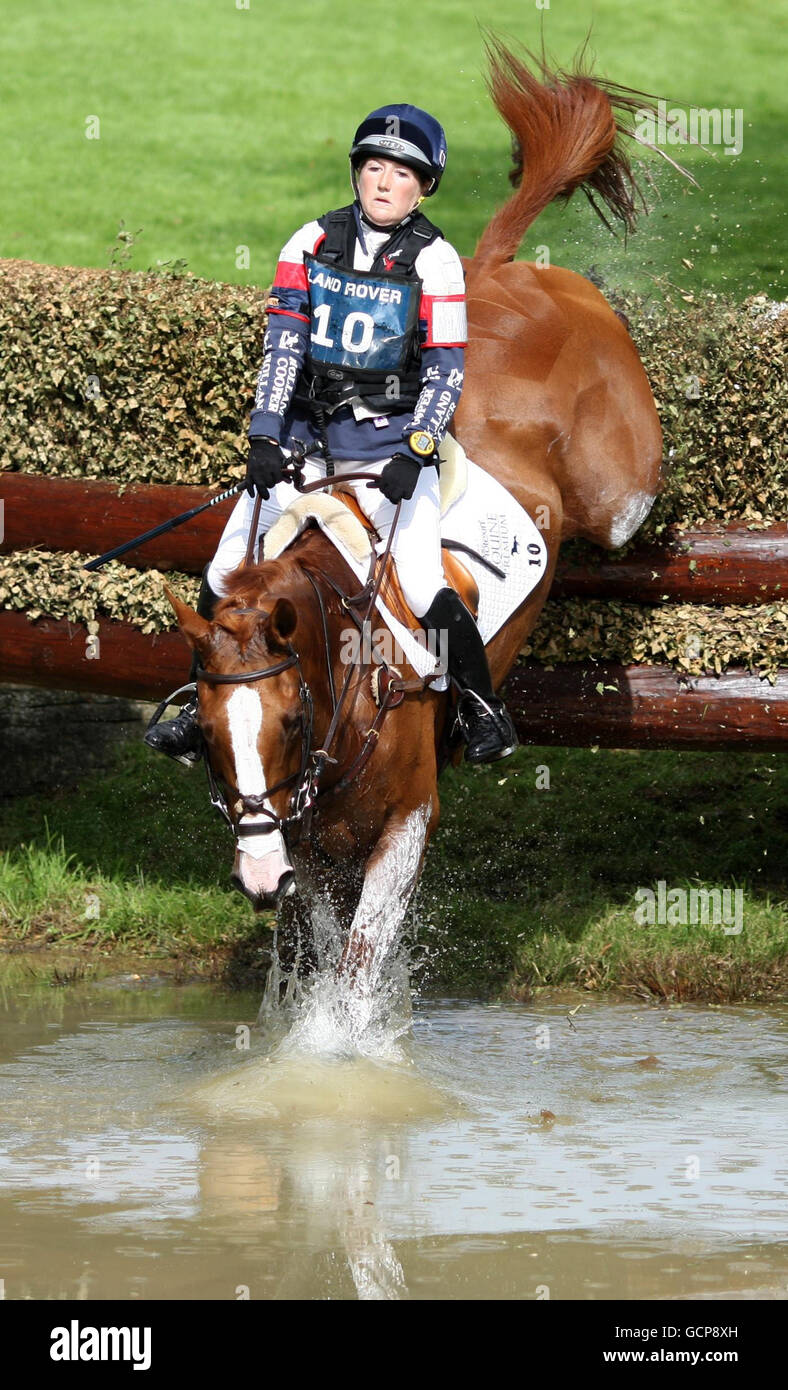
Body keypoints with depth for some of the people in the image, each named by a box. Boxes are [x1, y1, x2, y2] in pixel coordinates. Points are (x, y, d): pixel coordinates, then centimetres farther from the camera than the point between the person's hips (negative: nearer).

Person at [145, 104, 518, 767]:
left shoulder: (434, 260, -8)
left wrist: (412, 454, -21)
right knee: (226, 573, 0)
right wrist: (264, 438, -13)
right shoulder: (314, 242, 0)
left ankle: (483, 706, 3)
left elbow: (446, 368, -10)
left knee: (423, 586, -17)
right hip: (305, 431, 4)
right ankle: (204, 704, 17)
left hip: (390, 437, -4)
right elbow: (283, 344, -4)